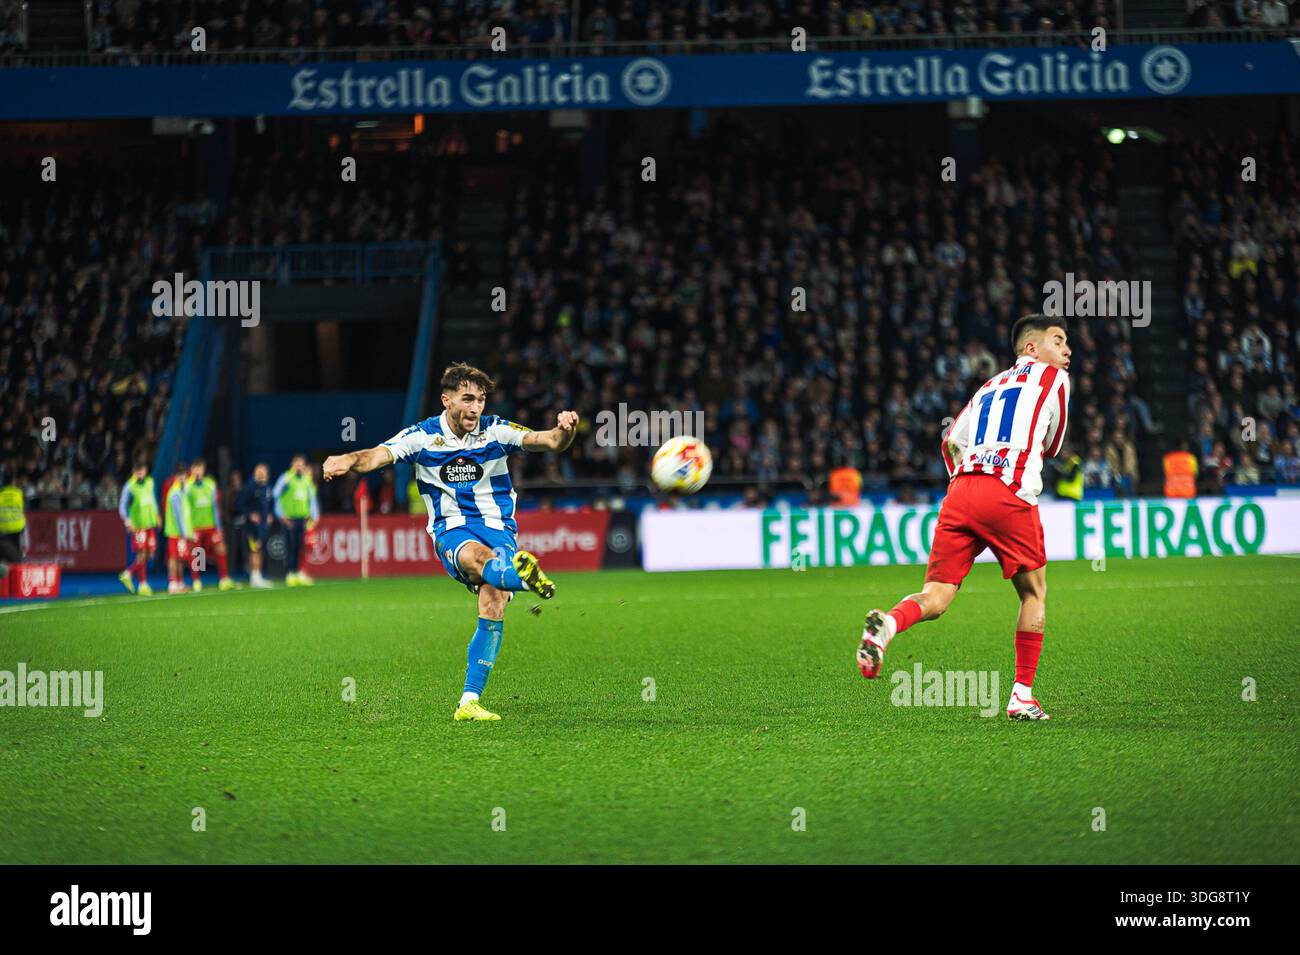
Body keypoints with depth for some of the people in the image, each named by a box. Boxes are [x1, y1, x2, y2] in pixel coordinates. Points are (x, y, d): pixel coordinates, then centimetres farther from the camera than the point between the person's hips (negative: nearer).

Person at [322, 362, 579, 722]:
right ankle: (522, 575, -75)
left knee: (493, 606, -18)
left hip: (497, 527, 2)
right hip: (452, 531, -2)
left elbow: (550, 441, -7)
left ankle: (469, 702, -13)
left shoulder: (495, 431, 2)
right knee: (476, 555, -38)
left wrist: (565, 430, -31)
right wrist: (348, 460, -37)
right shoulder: (422, 436, 0)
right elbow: (379, 455, -15)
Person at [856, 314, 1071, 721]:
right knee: (1034, 592, 13)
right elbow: (1051, 447, 20)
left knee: (935, 597, 0)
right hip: (1010, 494, -5)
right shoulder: (1053, 377, 13)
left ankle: (888, 624, -32)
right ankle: (1022, 695, 8)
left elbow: (950, 441, 28)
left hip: (961, 490, 5)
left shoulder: (990, 386, 30)